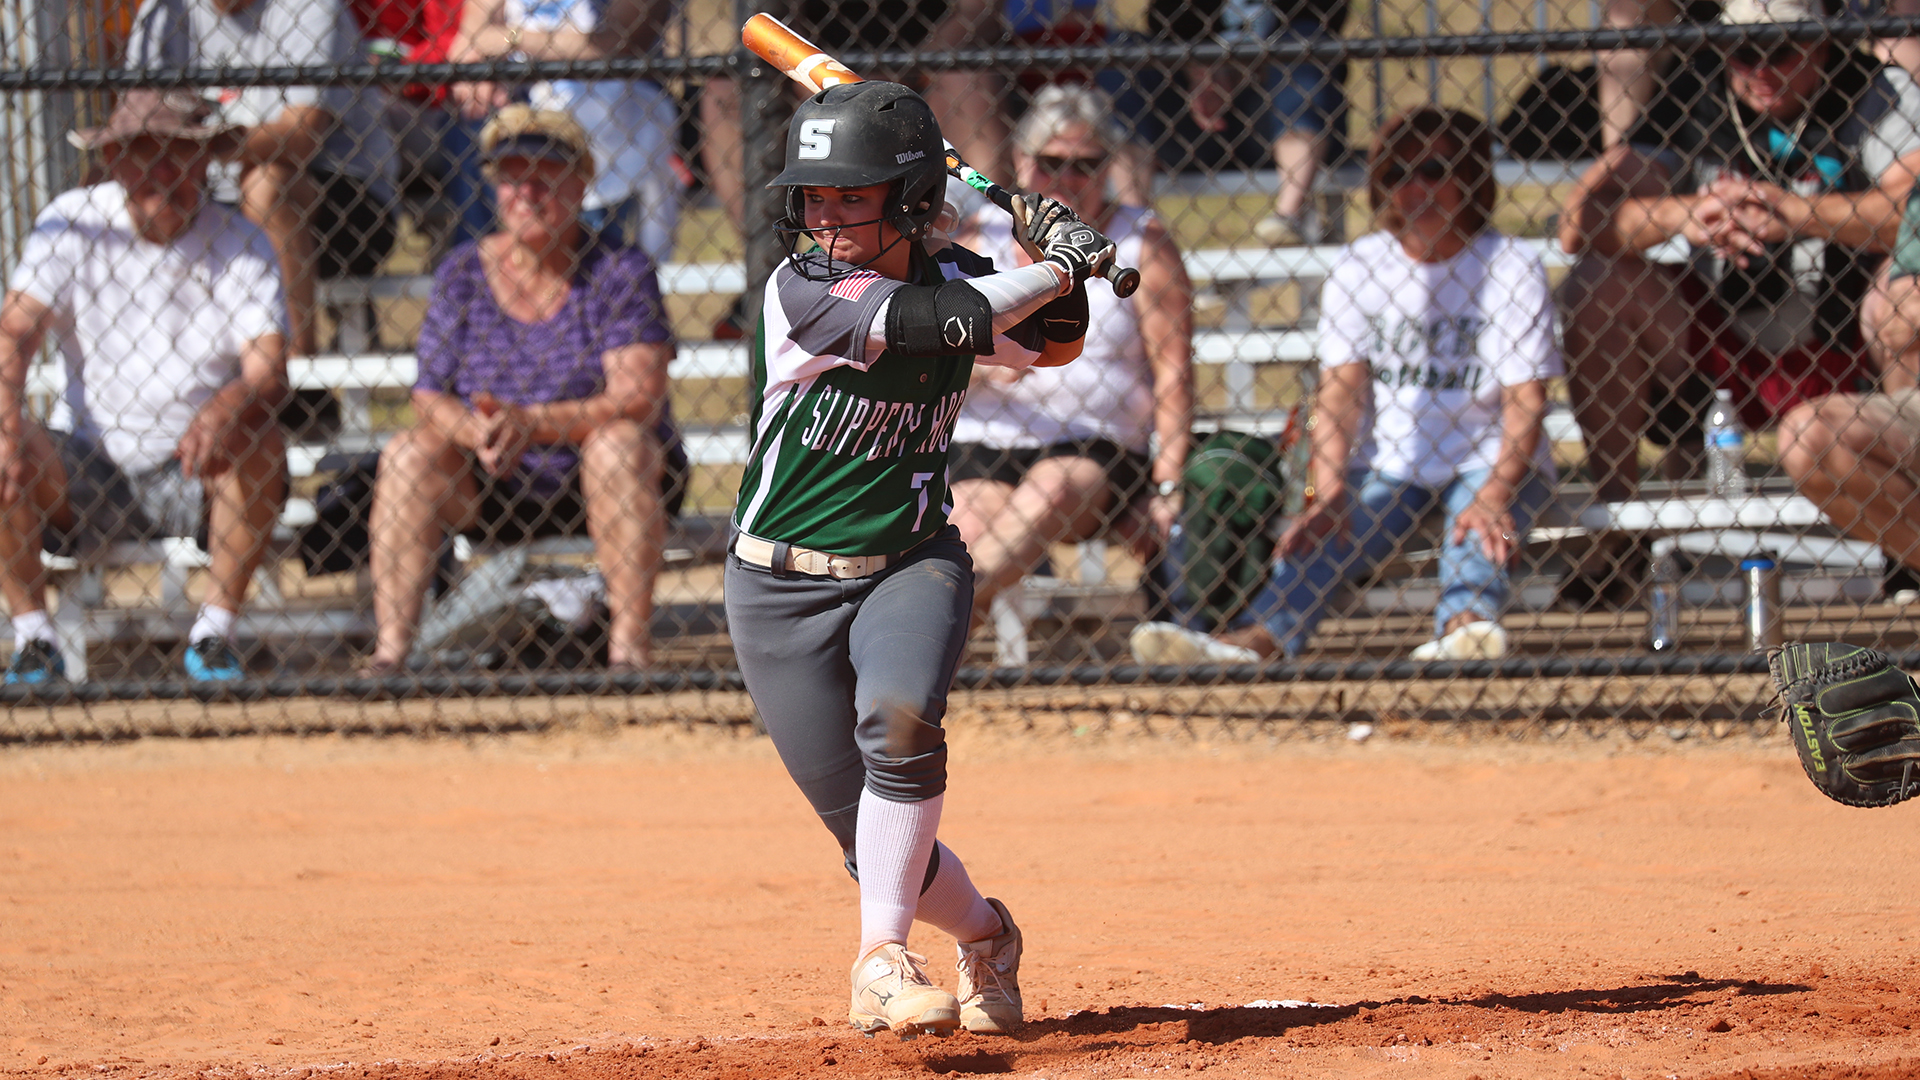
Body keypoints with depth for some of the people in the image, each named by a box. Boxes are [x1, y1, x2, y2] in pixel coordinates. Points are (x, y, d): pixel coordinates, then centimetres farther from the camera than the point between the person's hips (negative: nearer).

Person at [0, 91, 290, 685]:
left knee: (258, 443, -30)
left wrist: (226, 408, -42)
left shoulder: (239, 242, -5)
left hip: (196, 479, -1)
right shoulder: (73, 222, -3)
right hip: (88, 479, 1)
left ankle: (214, 635, -18)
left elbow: (270, 372, -17)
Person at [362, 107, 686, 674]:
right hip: (496, 492, 2)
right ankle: (390, 649, -27)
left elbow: (639, 398, -22)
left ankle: (629, 644, -33)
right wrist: (479, 432, -28)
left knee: (618, 443, -33)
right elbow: (429, 398, -3)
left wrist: (532, 423, -36)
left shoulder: (621, 271, -9)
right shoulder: (463, 273, 1)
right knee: (409, 451, -22)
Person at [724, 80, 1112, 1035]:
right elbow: (945, 324, -27)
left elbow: (1054, 345, 16)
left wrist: (1062, 258, -3)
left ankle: (881, 960, -25)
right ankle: (981, 934, 29)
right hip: (785, 589, -2)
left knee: (898, 717, -31)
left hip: (913, 565, 2)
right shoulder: (799, 291, -16)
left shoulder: (951, 278, 0)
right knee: (870, 837, -1)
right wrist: (1057, 269, -15)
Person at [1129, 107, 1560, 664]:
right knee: (1323, 536, -29)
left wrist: (1496, 497, -29)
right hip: (1391, 460, 1)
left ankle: (1465, 626, -67)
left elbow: (1525, 403, -11)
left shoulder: (1512, 268, -4)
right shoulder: (1358, 267, 4)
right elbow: (1340, 388, -6)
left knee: (1478, 531, -36)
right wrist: (1327, 490, -24)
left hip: (1489, 458, -1)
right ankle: (1251, 643, -57)